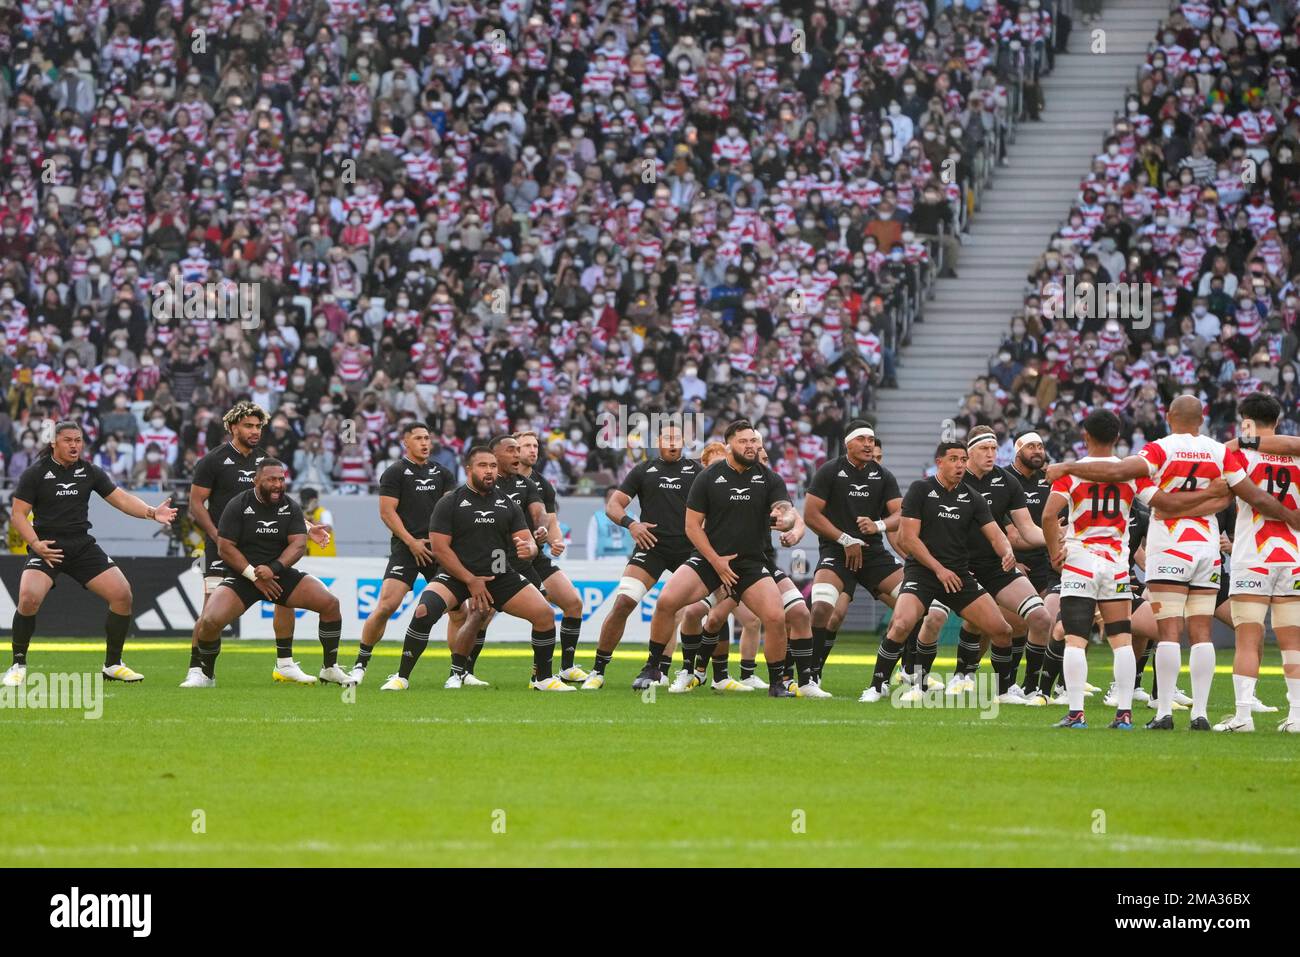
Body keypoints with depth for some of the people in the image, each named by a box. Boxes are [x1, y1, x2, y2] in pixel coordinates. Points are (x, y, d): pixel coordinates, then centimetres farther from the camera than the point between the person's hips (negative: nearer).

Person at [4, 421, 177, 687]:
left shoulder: (90, 472, 8)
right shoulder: (36, 473, -3)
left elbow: (121, 499, 10)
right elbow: (18, 513, -4)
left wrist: (152, 512, -6)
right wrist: (36, 544, -19)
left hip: (83, 545, 4)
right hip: (47, 547, -4)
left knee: (122, 594, -8)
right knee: (29, 598, -28)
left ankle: (112, 665, 10)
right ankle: (18, 665, -8)